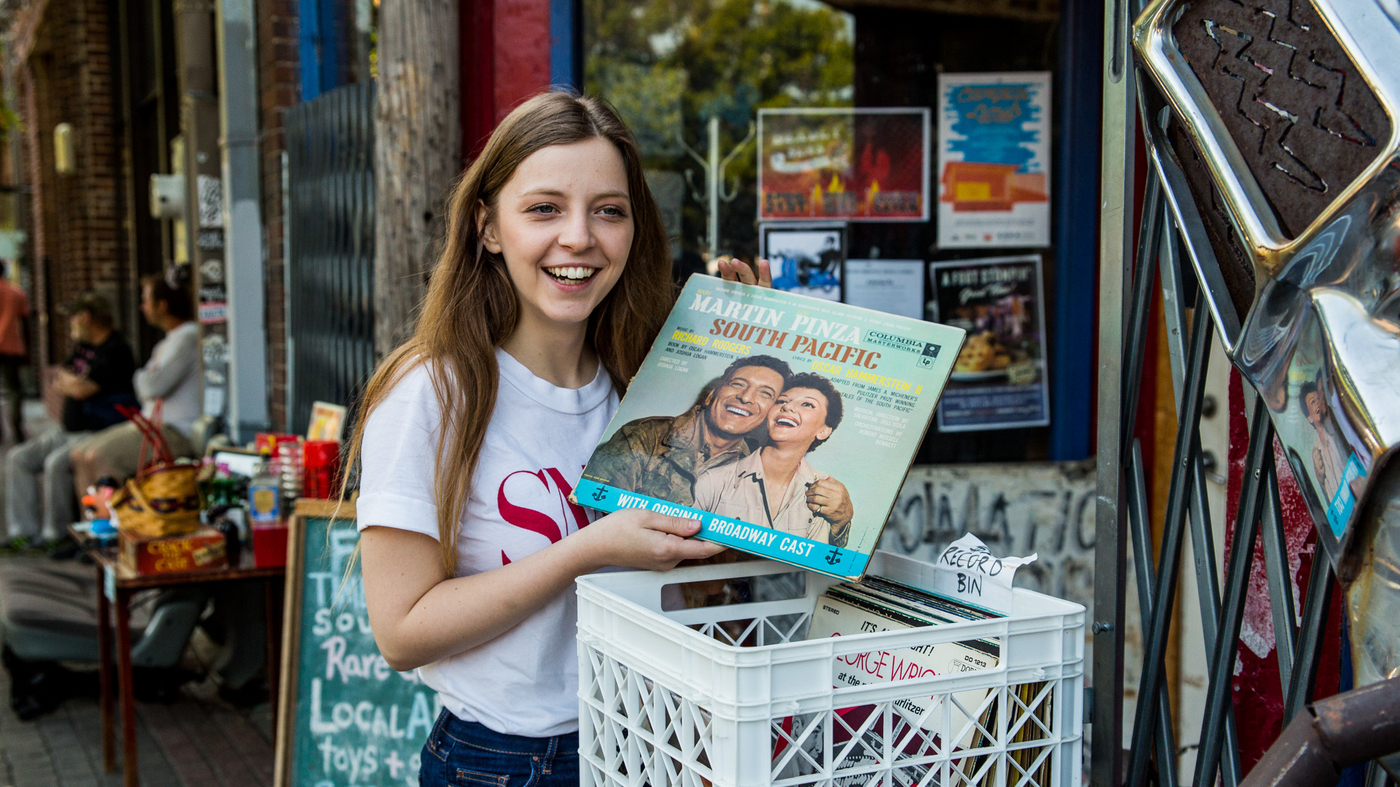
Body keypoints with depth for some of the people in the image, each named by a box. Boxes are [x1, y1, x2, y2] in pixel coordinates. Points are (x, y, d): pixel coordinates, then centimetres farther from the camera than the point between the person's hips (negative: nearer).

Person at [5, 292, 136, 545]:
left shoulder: (116, 350, -16)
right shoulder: (83, 347, 16)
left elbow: (82, 389, -21)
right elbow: (59, 383, 19)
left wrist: (67, 381, 0)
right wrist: (74, 384, -2)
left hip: (97, 432, -10)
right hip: (68, 429, 10)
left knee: (56, 463, -30)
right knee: (18, 458, 2)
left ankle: (56, 534, -17)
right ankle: (25, 530, 0)